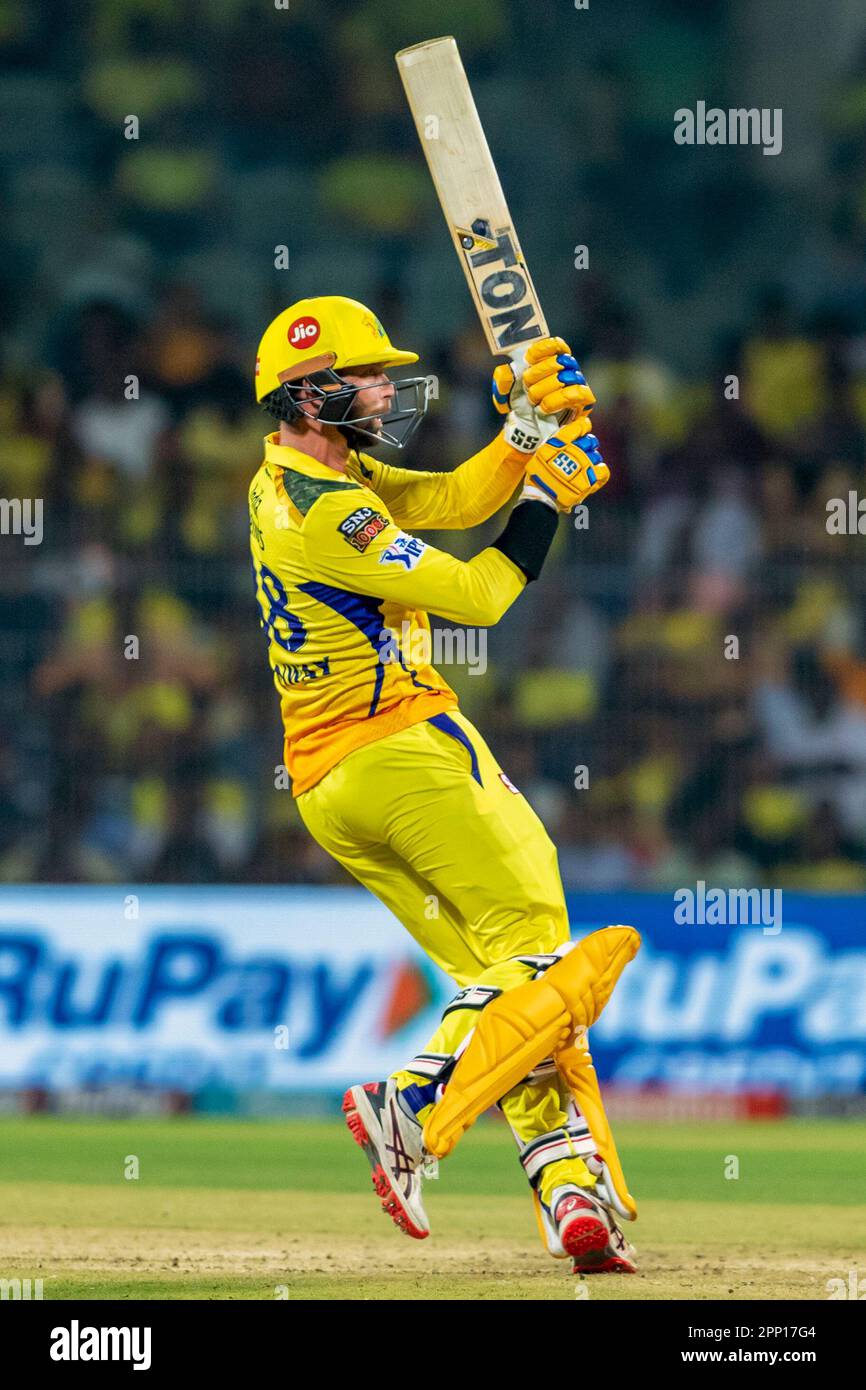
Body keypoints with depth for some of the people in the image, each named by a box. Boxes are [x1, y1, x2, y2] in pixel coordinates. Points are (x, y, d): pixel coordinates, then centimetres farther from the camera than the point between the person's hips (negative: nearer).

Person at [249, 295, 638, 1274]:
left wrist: (526, 427, 0)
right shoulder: (325, 510, -16)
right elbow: (475, 595, -17)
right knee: (538, 951, -6)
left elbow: (456, 499, 15)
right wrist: (550, 493, -6)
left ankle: (564, 1187, -4)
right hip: (407, 751, -10)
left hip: (326, 793, 10)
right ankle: (411, 1110, -23)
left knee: (496, 979, 7)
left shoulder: (302, 477, 14)